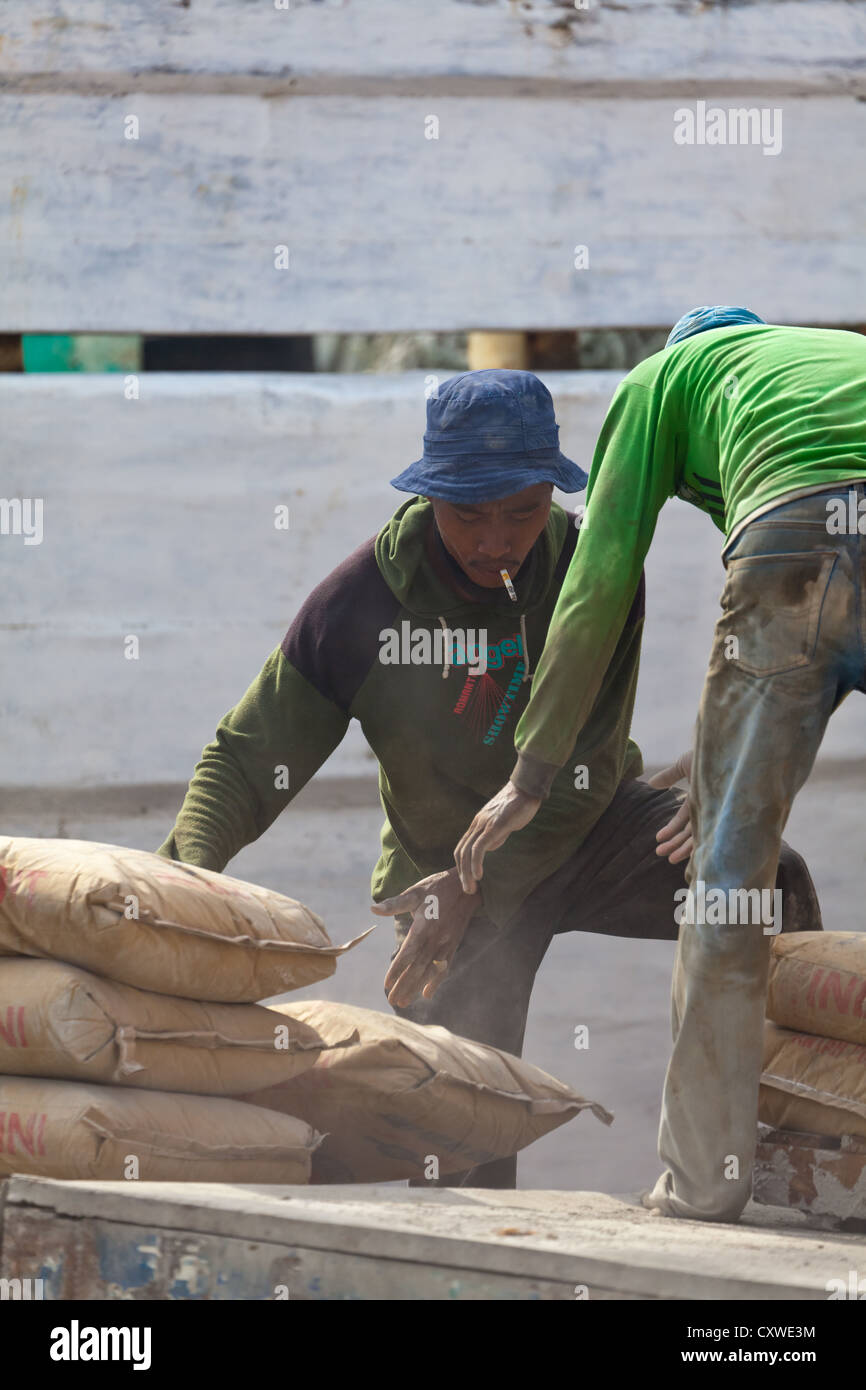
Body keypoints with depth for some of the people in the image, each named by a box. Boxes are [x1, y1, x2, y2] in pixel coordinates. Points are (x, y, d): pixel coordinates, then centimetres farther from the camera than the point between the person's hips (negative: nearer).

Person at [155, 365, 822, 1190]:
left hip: (584, 834, 0)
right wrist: (189, 865, -29)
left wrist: (480, 885, -31)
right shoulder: (362, 598, -17)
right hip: (441, 865, 0)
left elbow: (586, 766, -20)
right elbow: (248, 757, -10)